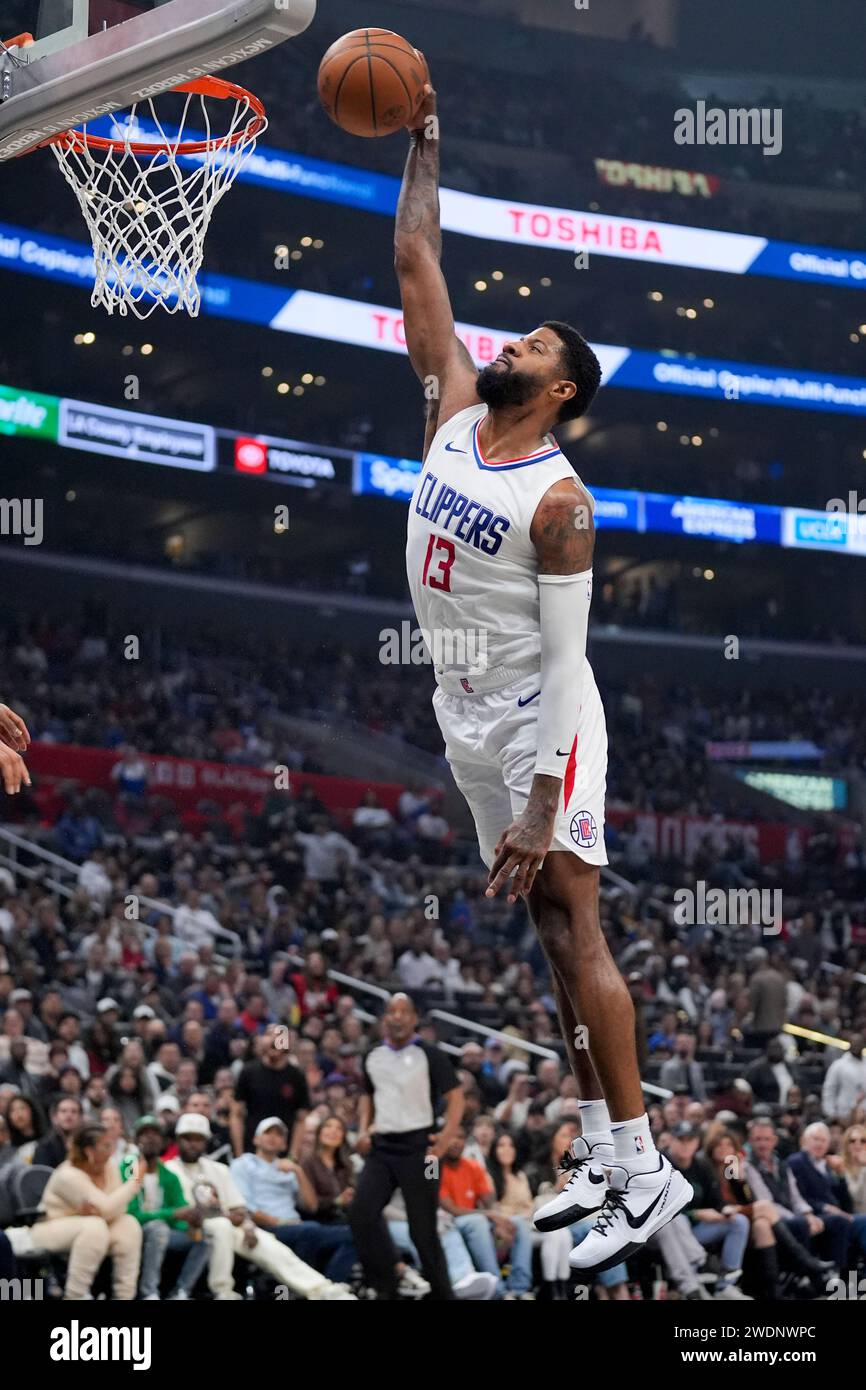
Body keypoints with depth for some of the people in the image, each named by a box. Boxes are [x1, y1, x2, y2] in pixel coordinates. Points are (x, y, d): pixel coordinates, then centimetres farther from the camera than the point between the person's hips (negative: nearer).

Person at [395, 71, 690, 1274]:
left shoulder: (558, 499, -16)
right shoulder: (454, 410, 5)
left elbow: (566, 661, -19)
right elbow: (417, 265, 10)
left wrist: (543, 808, -24)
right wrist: (423, 146, 6)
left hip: (539, 718, -8)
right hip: (465, 718, 8)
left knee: (573, 921, -13)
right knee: (549, 929, 8)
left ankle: (644, 1165, -14)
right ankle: (603, 1145, 10)